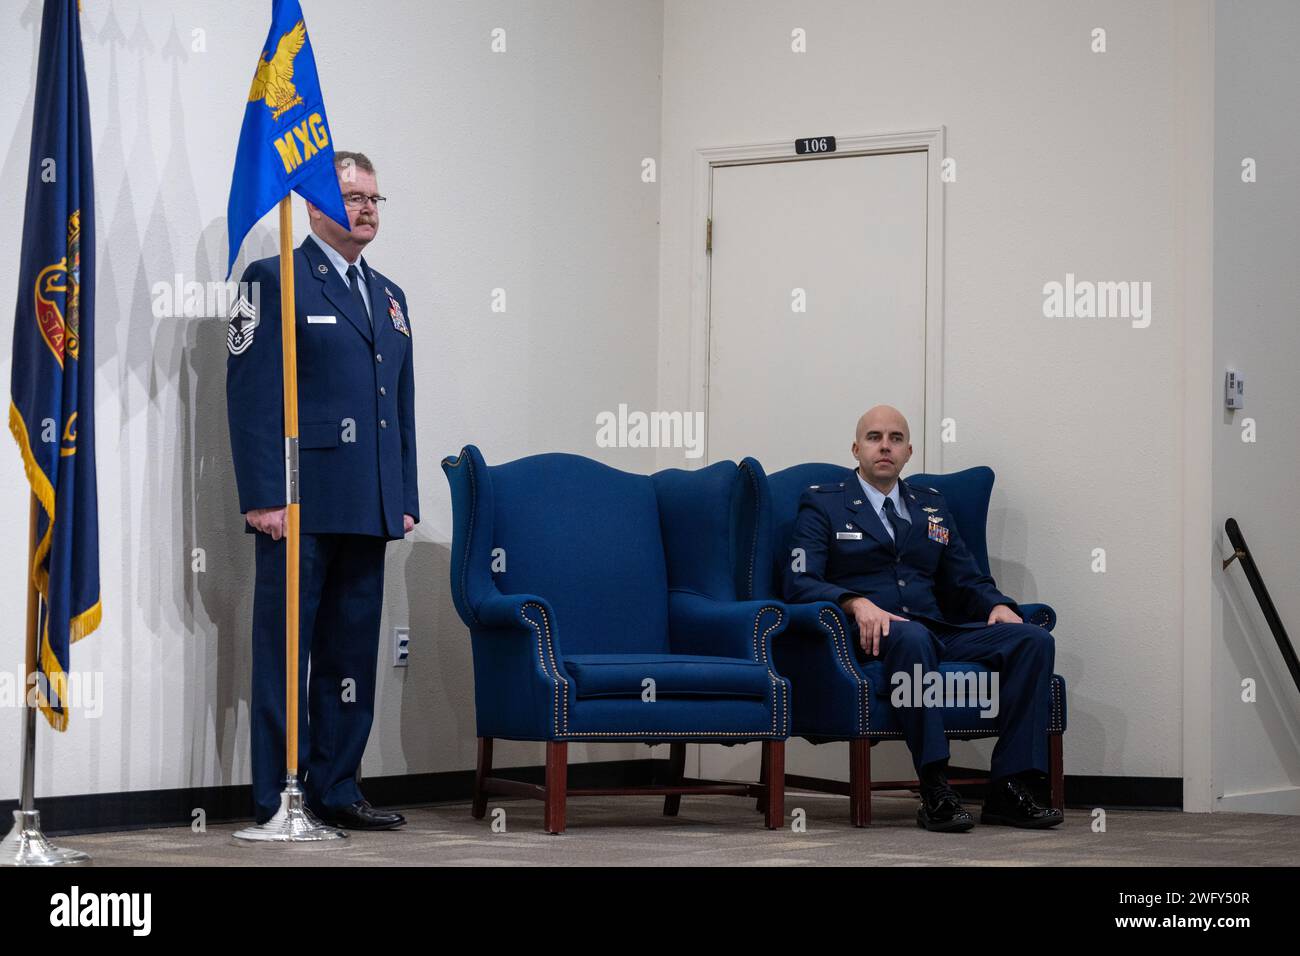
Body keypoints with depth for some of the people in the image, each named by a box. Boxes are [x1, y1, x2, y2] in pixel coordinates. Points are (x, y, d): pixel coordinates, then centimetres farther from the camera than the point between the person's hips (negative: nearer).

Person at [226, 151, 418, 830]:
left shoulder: (388, 296, 20)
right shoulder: (274, 281, -2)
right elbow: (250, 395, -8)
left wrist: (405, 499, 13)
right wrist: (263, 496, -15)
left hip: (368, 511, 7)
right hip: (300, 507, -7)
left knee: (352, 654, 10)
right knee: (285, 652, -3)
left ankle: (337, 791, 17)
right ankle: (278, 801, 1)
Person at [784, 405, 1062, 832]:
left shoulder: (932, 506, 25)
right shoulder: (822, 504, 10)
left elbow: (967, 581, 22)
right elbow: (799, 583, -3)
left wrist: (998, 605, -2)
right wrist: (857, 603, -22)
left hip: (940, 630, 5)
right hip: (870, 635, -5)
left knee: (1033, 640, -19)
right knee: (911, 636, -41)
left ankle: (1009, 790, -25)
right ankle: (935, 792, -41)